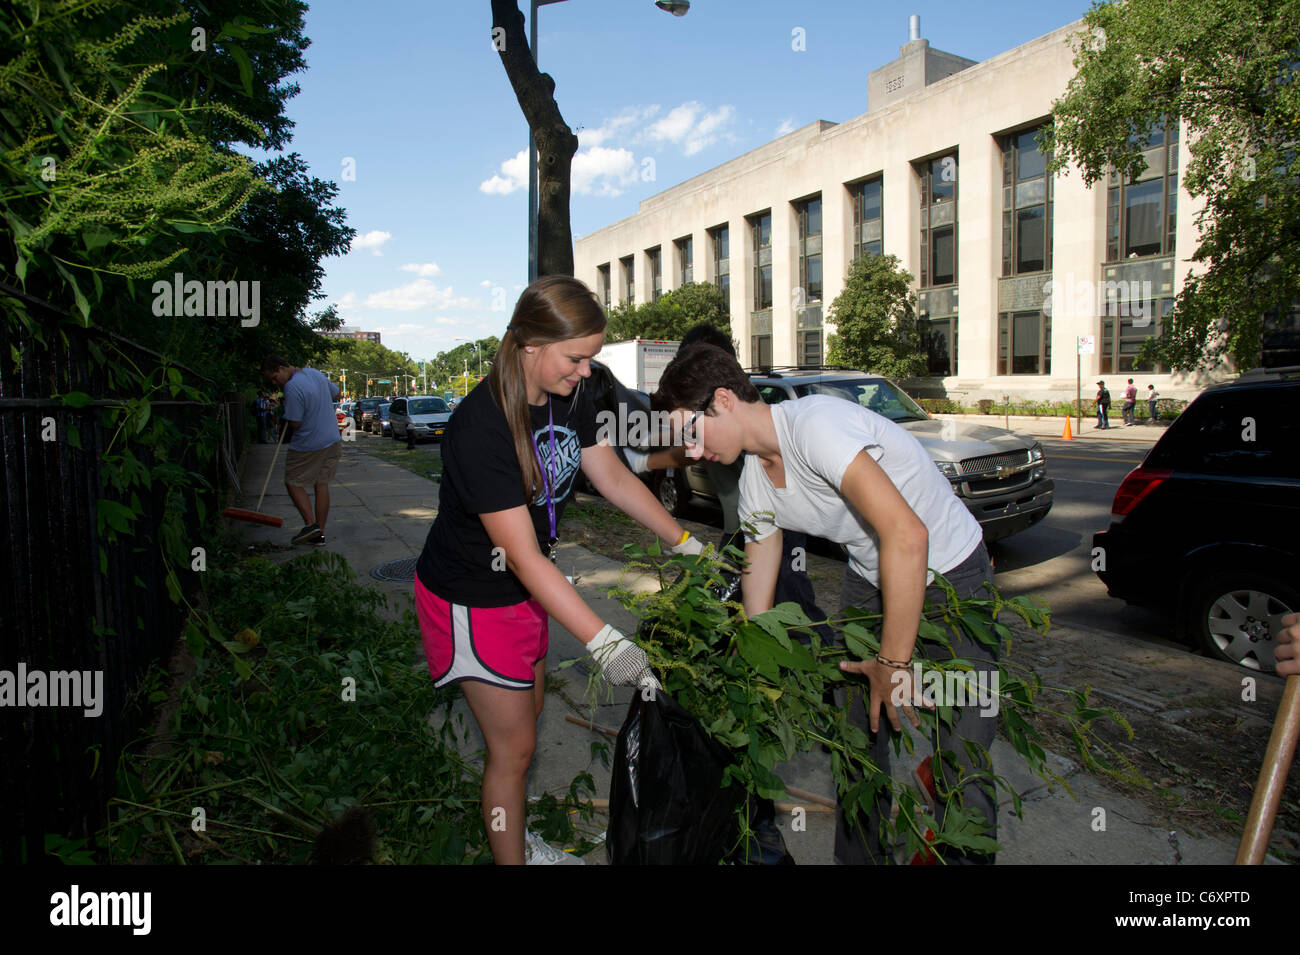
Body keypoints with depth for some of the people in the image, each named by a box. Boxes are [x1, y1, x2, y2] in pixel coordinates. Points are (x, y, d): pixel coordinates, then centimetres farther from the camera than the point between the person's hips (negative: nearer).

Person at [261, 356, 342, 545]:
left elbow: (294, 423, -19)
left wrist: (286, 412, 0)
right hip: (332, 441, 8)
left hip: (308, 446, -8)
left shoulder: (292, 387, -21)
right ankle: (320, 533, 12)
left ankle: (310, 523, -4)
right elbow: (335, 393, 22)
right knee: (322, 484, 10)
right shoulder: (315, 373, 6)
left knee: (293, 483, 8)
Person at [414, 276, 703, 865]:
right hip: (471, 600, -8)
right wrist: (605, 644, -37)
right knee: (514, 744, 3)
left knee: (528, 711, 21)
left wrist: (686, 544, 0)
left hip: (524, 588, 8)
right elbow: (524, 555, -34)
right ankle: (511, 857, 26)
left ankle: (510, 834, 44)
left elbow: (614, 477, 3)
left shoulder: (570, 399, -8)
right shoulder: (480, 428, -33)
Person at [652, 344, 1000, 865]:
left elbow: (907, 535, -37)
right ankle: (862, 854, 30)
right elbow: (757, 606, 5)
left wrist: (893, 661, -31)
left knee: (961, 758, -4)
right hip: (870, 577, 7)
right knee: (854, 731, 9)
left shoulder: (814, 423, -29)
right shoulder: (754, 480, -3)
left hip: (951, 571, -7)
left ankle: (966, 855, 21)